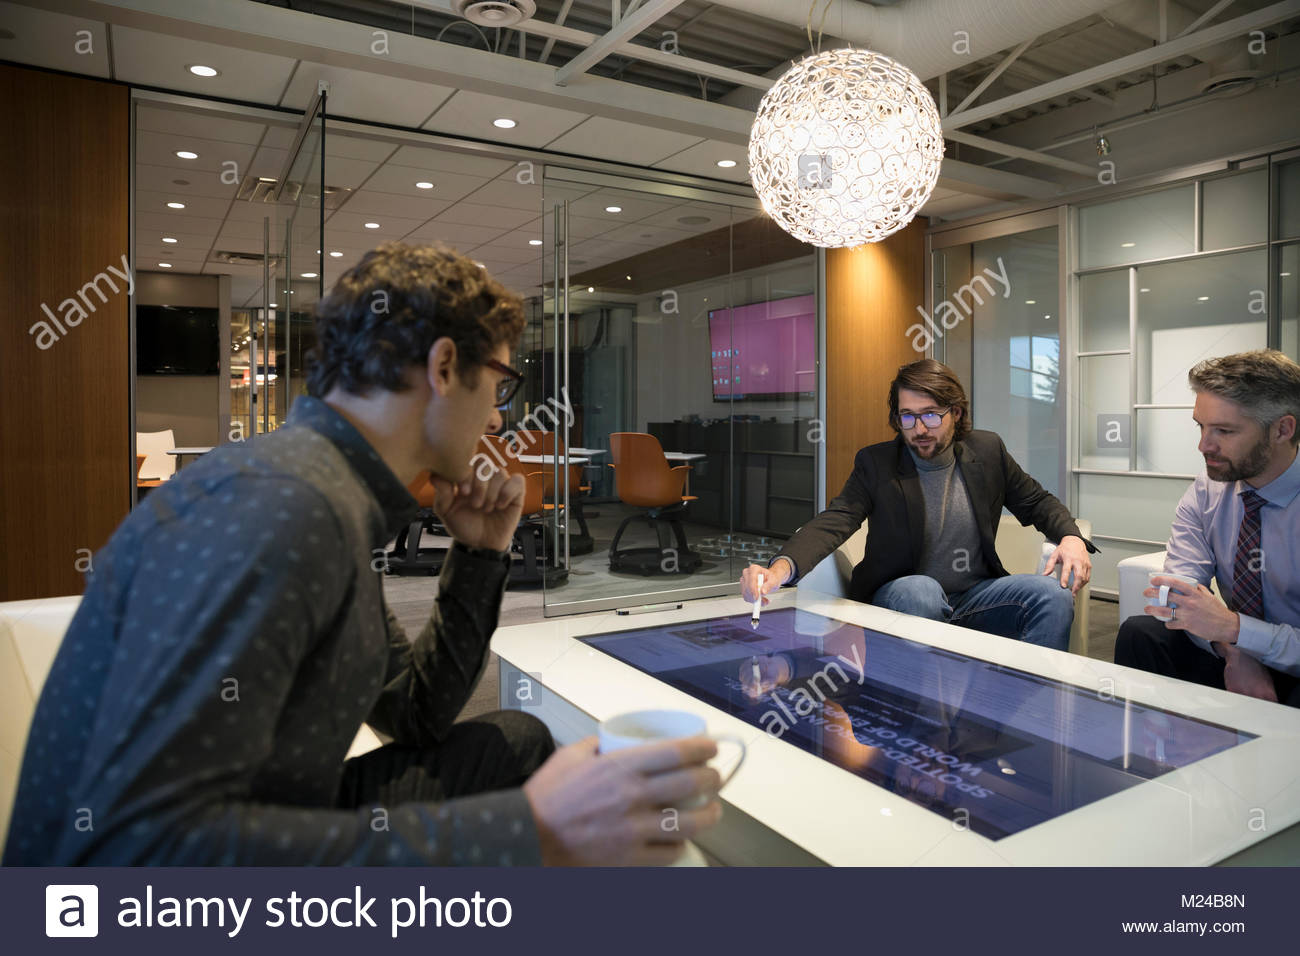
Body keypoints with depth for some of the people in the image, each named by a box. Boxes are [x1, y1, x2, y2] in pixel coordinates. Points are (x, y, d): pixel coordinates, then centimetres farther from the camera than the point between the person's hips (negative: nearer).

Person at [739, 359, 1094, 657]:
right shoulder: (875, 463, -6)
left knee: (1053, 593, -22)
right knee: (919, 590, -36)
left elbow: (1036, 502, 16)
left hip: (976, 596, 3)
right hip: (902, 596, -3)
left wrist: (1071, 537, -7)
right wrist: (781, 567, -39)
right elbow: (833, 521, -19)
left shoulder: (988, 451, 3)